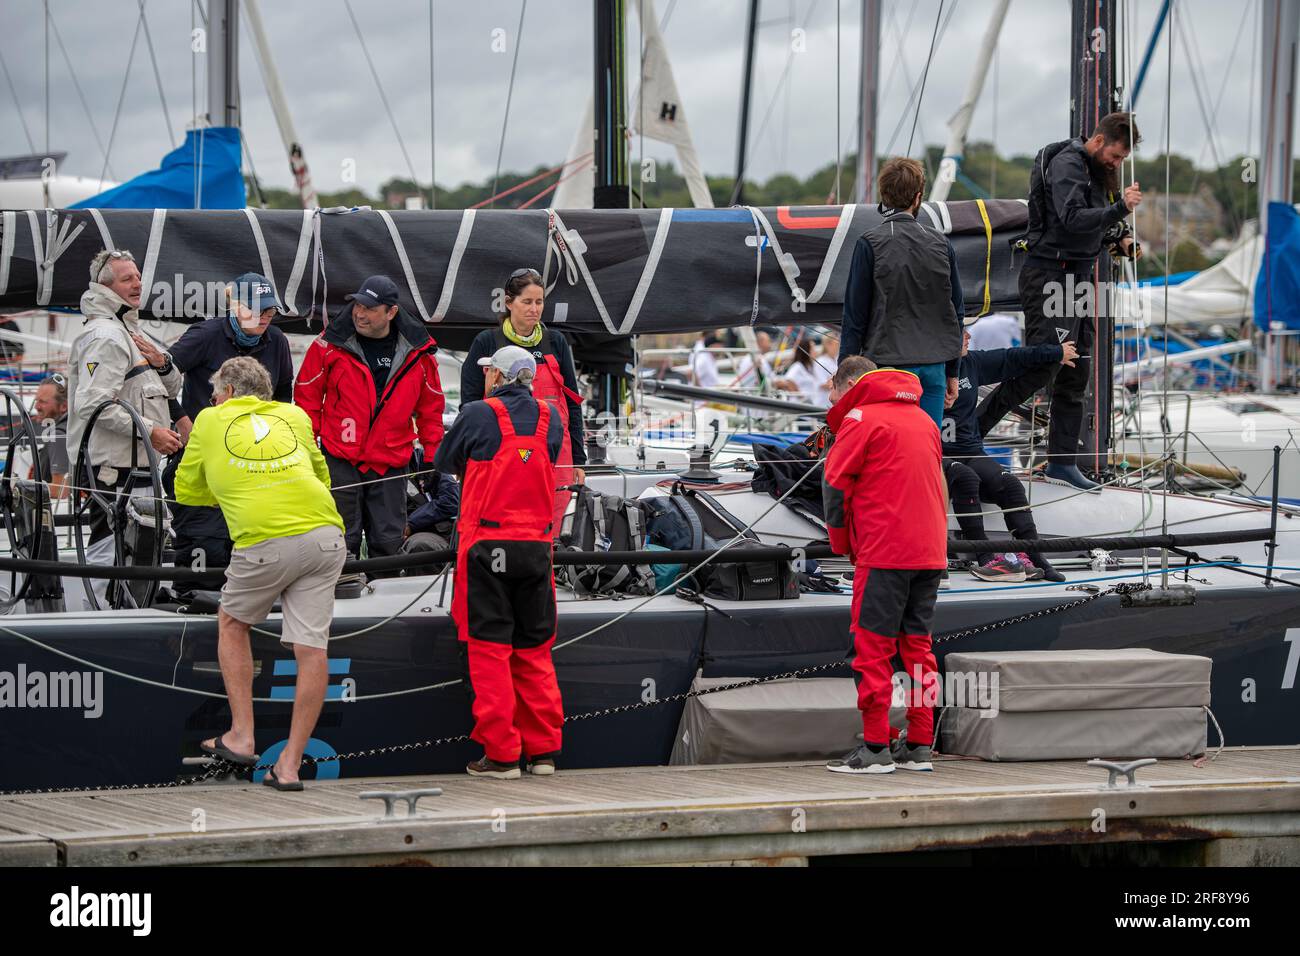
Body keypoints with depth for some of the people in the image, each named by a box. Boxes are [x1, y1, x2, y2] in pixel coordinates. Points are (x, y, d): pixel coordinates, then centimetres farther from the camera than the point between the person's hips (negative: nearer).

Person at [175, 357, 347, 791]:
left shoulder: (210, 421, 17)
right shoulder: (295, 416, 24)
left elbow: (186, 490, 26)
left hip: (264, 539, -3)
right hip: (325, 532, 3)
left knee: (232, 624, 21)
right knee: (311, 648, 3)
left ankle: (242, 736, 16)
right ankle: (290, 765, 4)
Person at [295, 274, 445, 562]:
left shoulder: (419, 352, 0)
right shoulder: (331, 344, -5)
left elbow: (430, 408, 11)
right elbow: (307, 396, 3)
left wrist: (432, 458, 9)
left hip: (391, 465, 2)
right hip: (340, 460, -2)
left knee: (389, 542, 6)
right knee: (342, 543, 0)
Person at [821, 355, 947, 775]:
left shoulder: (861, 417, -4)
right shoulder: (923, 419, 18)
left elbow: (835, 483, -6)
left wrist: (843, 544, 6)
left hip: (883, 553, -7)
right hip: (929, 551, 7)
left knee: (872, 646, -2)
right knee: (917, 647, 10)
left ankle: (875, 748, -4)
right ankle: (920, 746, 10)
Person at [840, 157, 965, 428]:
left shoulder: (870, 244, -6)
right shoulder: (941, 243, 8)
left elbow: (855, 312, -6)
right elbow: (956, 310, 13)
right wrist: (952, 372, 21)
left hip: (889, 364, -4)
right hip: (933, 365, 4)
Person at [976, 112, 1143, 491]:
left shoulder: (1099, 172, 17)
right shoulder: (1066, 164, -14)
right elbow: (1073, 219, -25)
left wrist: (1120, 237, 7)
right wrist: (1120, 207, -32)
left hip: (1079, 277, 10)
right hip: (1050, 276, -10)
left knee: (1075, 374, 9)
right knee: (1041, 367, -15)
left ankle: (1062, 459, 14)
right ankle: (971, 431, -8)